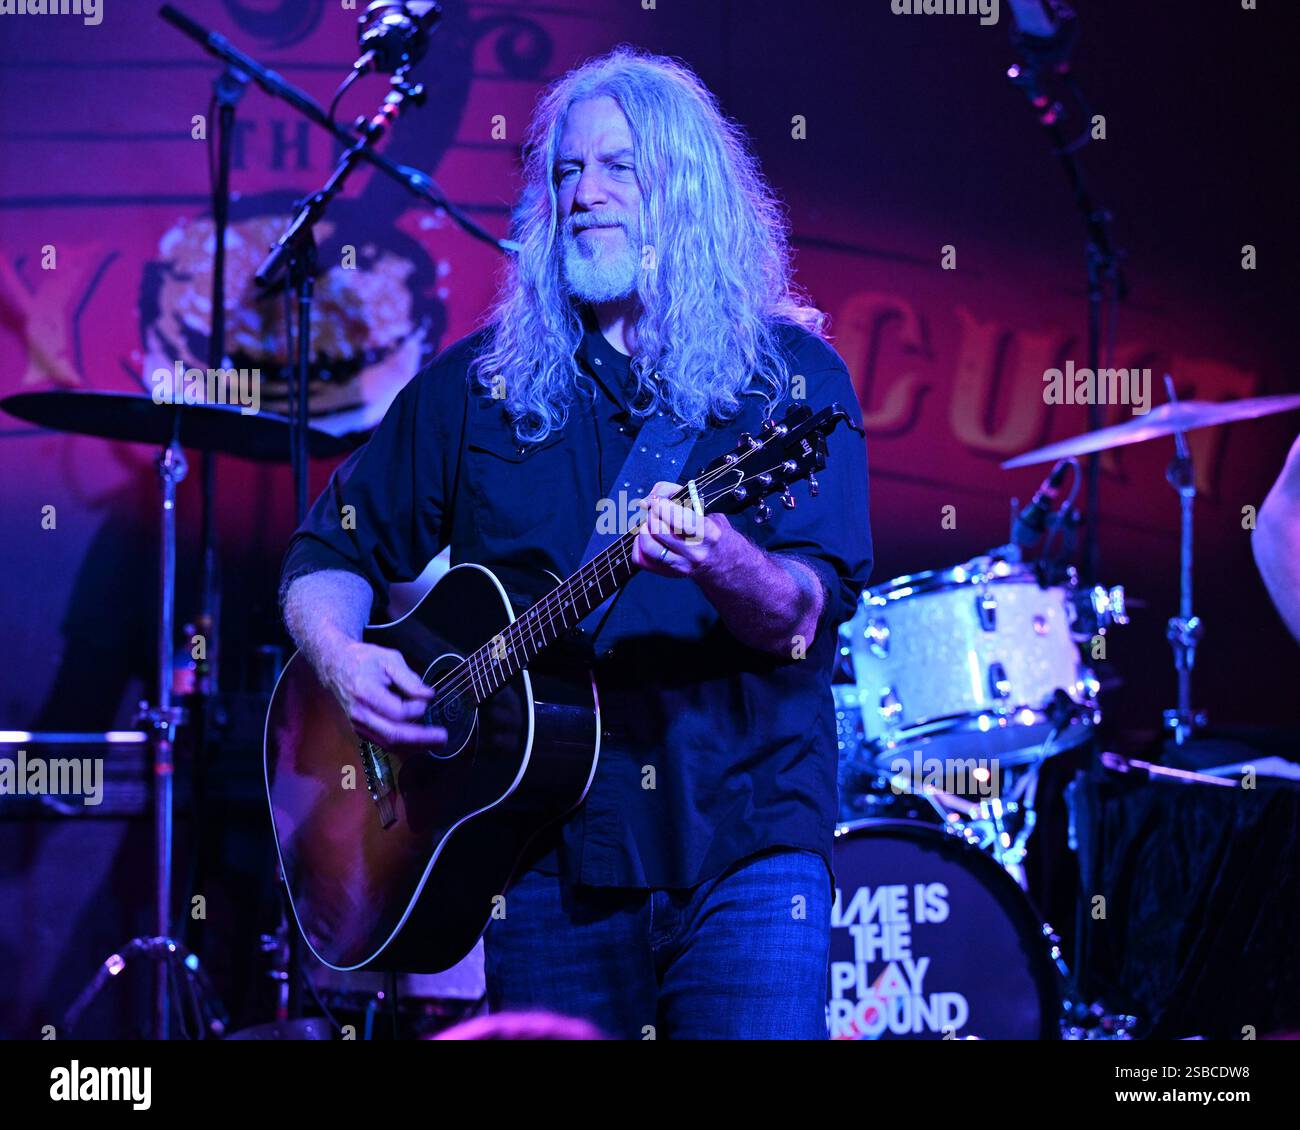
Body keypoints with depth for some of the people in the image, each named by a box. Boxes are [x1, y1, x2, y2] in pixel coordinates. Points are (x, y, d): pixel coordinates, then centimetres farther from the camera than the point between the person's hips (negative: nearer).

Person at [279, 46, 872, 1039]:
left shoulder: (788, 373, 4)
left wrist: (721, 563, -29)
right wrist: (340, 654, -6)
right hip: (552, 849, 2)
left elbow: (809, 614, -8)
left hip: (741, 836, -2)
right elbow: (330, 554, 15)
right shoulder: (479, 385, 11)